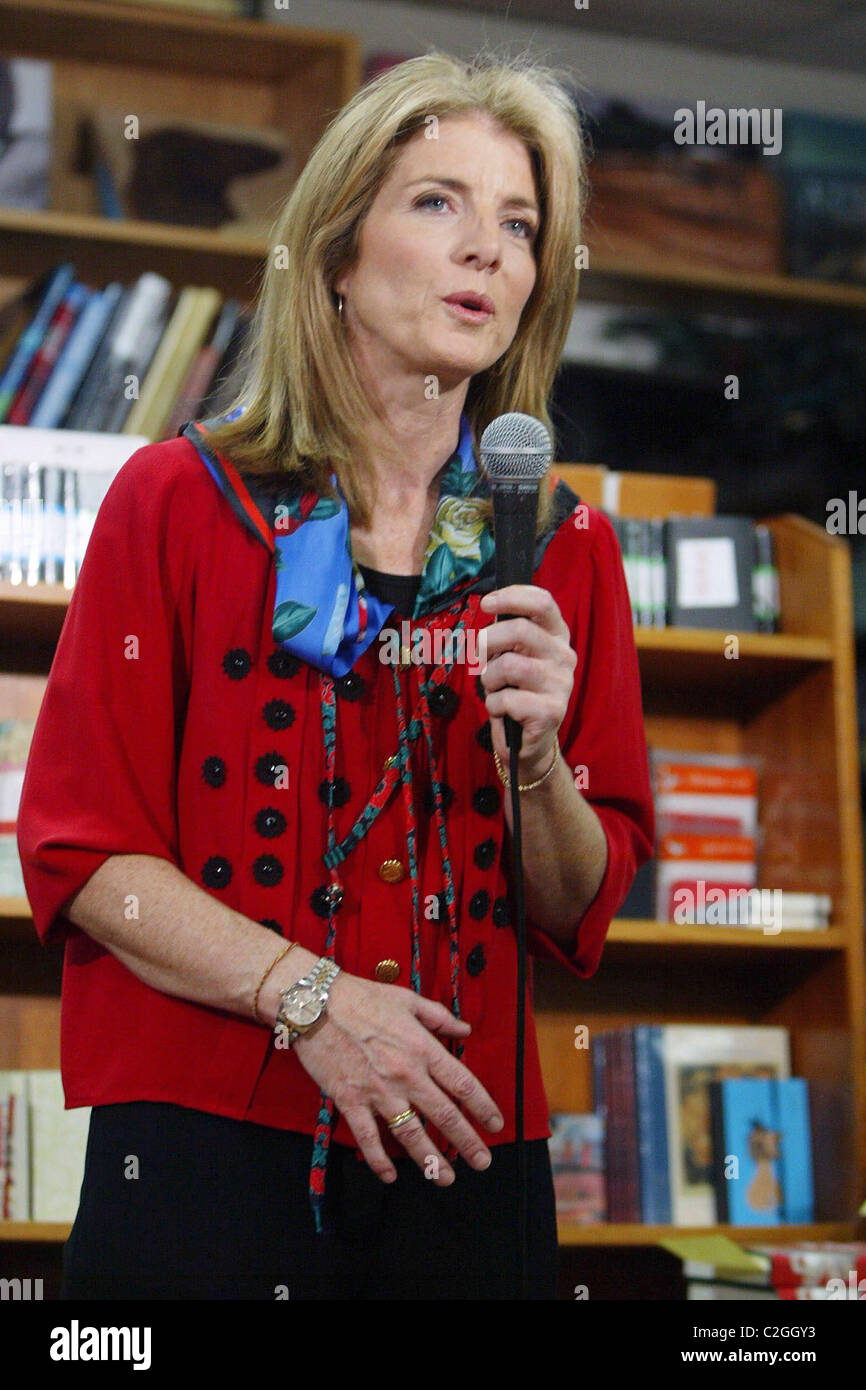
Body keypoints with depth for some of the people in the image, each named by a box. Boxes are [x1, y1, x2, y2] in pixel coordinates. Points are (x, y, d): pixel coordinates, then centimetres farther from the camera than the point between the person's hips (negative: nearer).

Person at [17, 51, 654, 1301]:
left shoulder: (564, 550, 9)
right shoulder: (180, 498, 1)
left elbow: (580, 914, 9)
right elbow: (81, 849, -3)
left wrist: (535, 758, -11)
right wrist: (308, 996, -14)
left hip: (465, 1161, 3)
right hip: (203, 1140, -3)